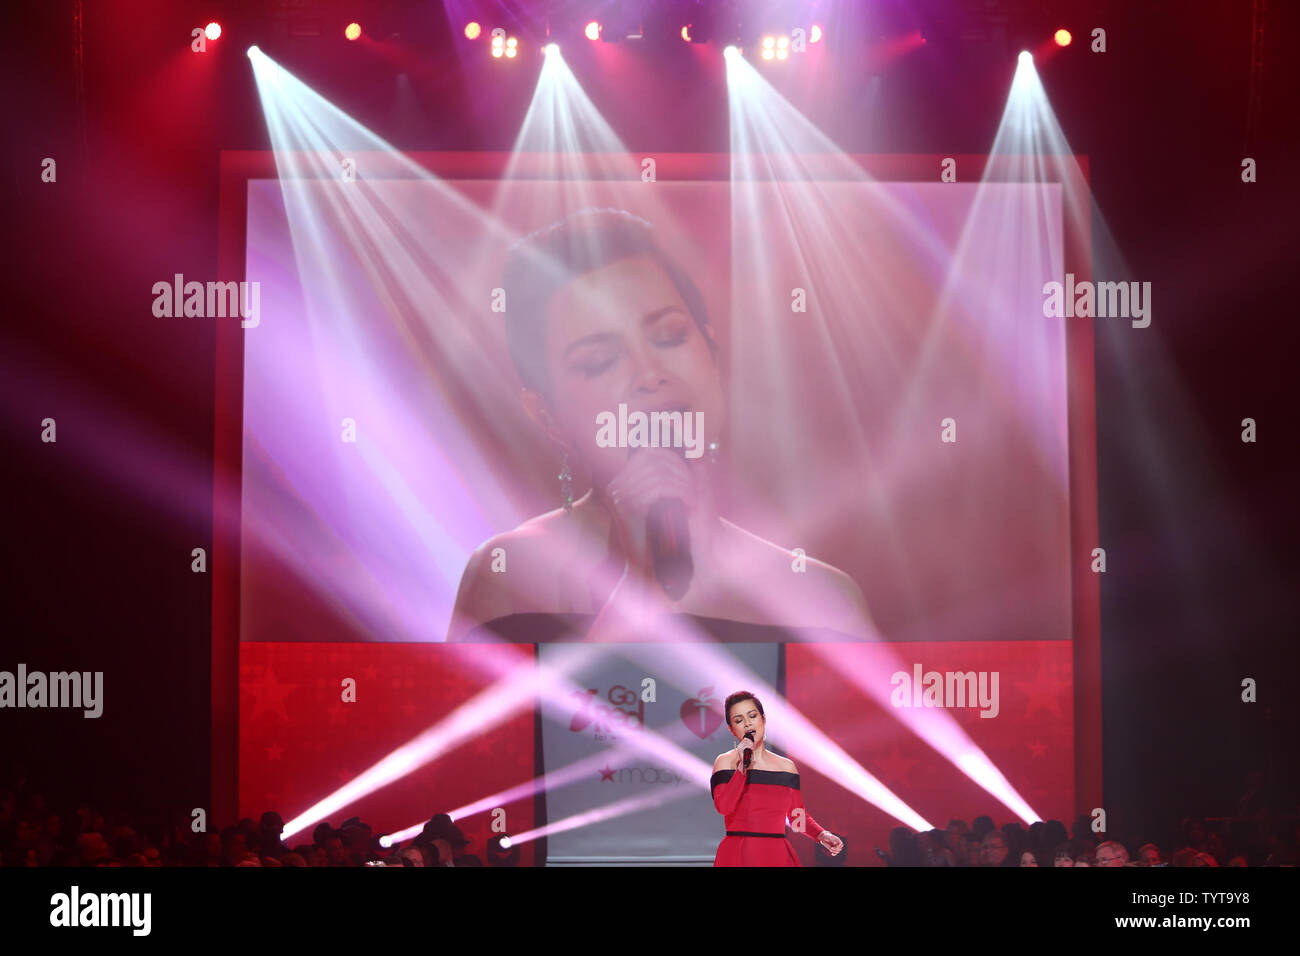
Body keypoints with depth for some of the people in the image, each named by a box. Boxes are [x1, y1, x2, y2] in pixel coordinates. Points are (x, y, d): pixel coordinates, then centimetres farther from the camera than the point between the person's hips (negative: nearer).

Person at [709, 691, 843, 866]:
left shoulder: (787, 766, 10)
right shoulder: (726, 762, -1)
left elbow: (797, 815, 13)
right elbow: (723, 807, -16)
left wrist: (821, 835, -4)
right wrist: (743, 766, -17)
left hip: (778, 856, 3)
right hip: (737, 857, -3)